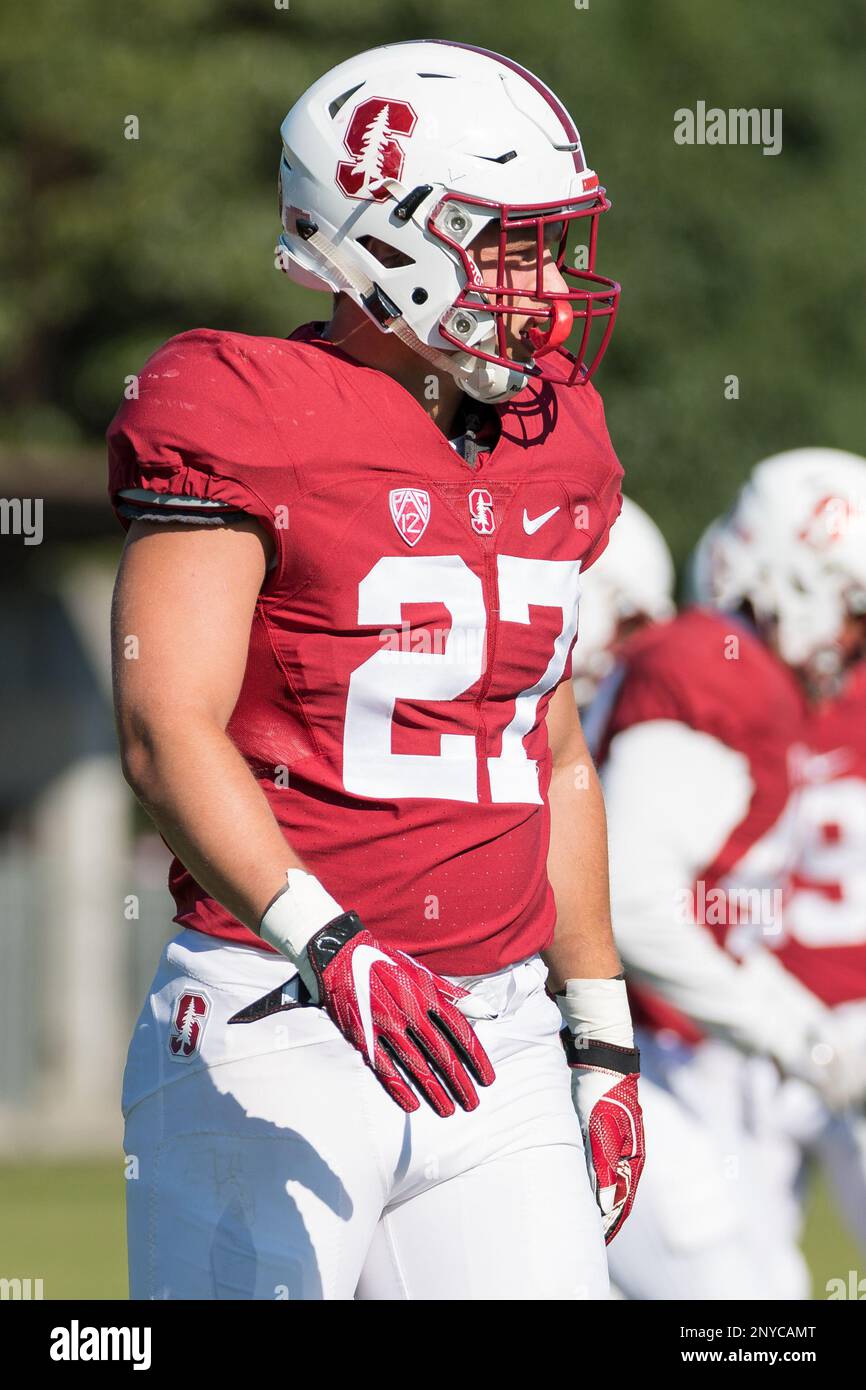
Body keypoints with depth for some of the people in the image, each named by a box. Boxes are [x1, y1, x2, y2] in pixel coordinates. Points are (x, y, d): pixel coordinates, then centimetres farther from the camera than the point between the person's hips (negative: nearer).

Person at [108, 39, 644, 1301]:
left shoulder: (549, 450, 13)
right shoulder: (242, 423, -8)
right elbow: (168, 733, -18)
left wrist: (601, 1035, 21)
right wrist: (329, 947, -30)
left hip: (498, 1040, 6)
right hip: (280, 1034, -6)